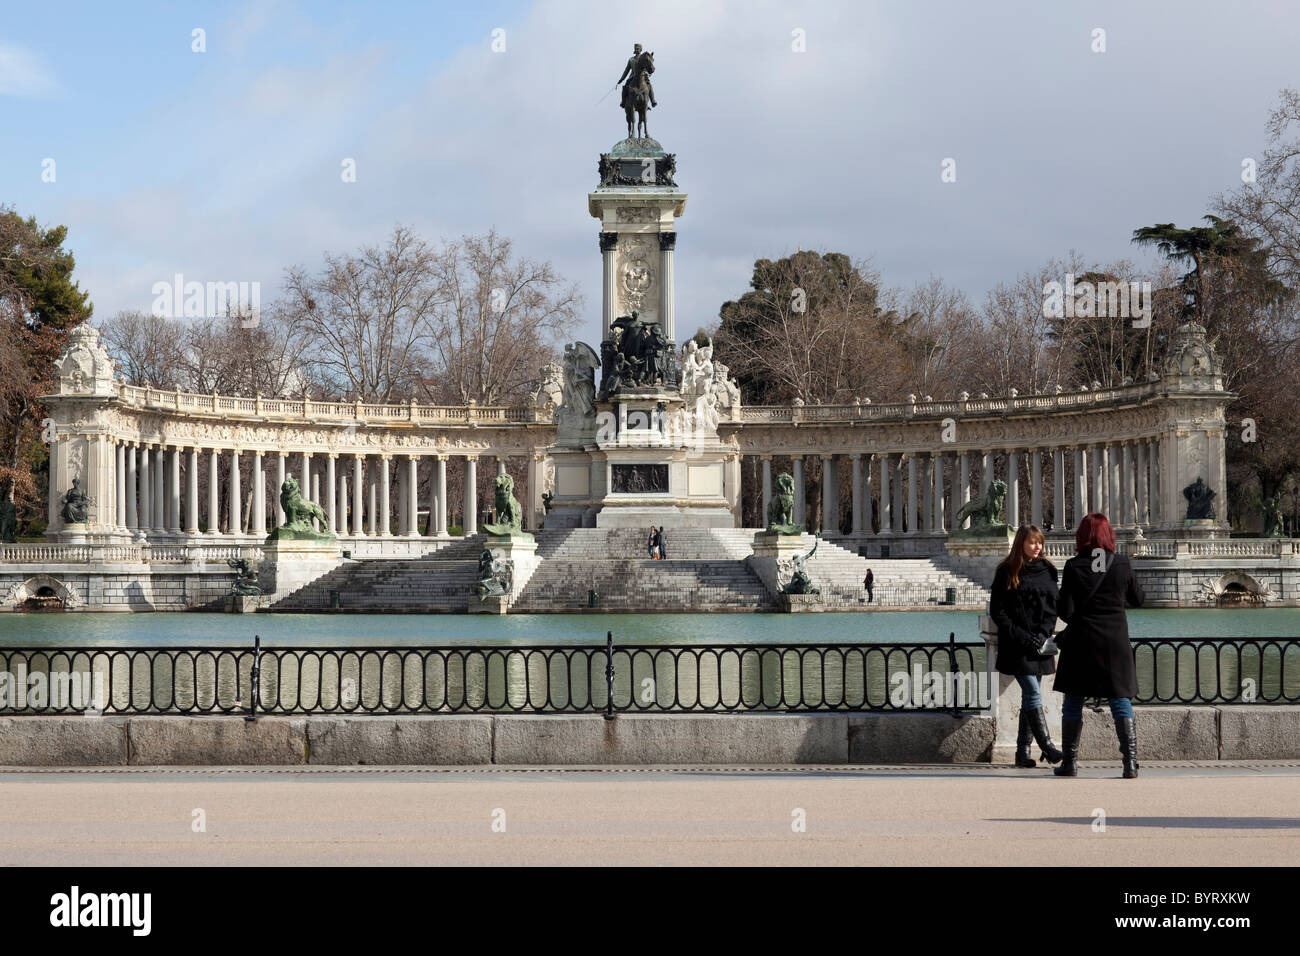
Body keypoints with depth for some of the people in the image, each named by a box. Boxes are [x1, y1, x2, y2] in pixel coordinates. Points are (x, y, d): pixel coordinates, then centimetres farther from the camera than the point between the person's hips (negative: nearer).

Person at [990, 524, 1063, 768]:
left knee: (1030, 696, 5)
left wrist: (1044, 633, -7)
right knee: (1033, 695, -11)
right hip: (1016, 646, -4)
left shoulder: (1047, 570, 8)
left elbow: (1053, 606, 9)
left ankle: (1023, 751, 9)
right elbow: (997, 611, -4)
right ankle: (1047, 747, -9)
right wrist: (1021, 636, -12)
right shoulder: (1006, 572, -3)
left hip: (1039, 644, 4)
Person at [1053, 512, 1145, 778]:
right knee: (1120, 700, 5)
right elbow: (1137, 600, 11)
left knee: (1073, 702, 9)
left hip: (1082, 642, -1)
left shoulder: (1074, 566, -9)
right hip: (1115, 641, 2)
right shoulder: (1122, 564, -2)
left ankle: (1070, 761, 11)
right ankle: (1130, 760, -6)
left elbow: (1065, 611, -9)